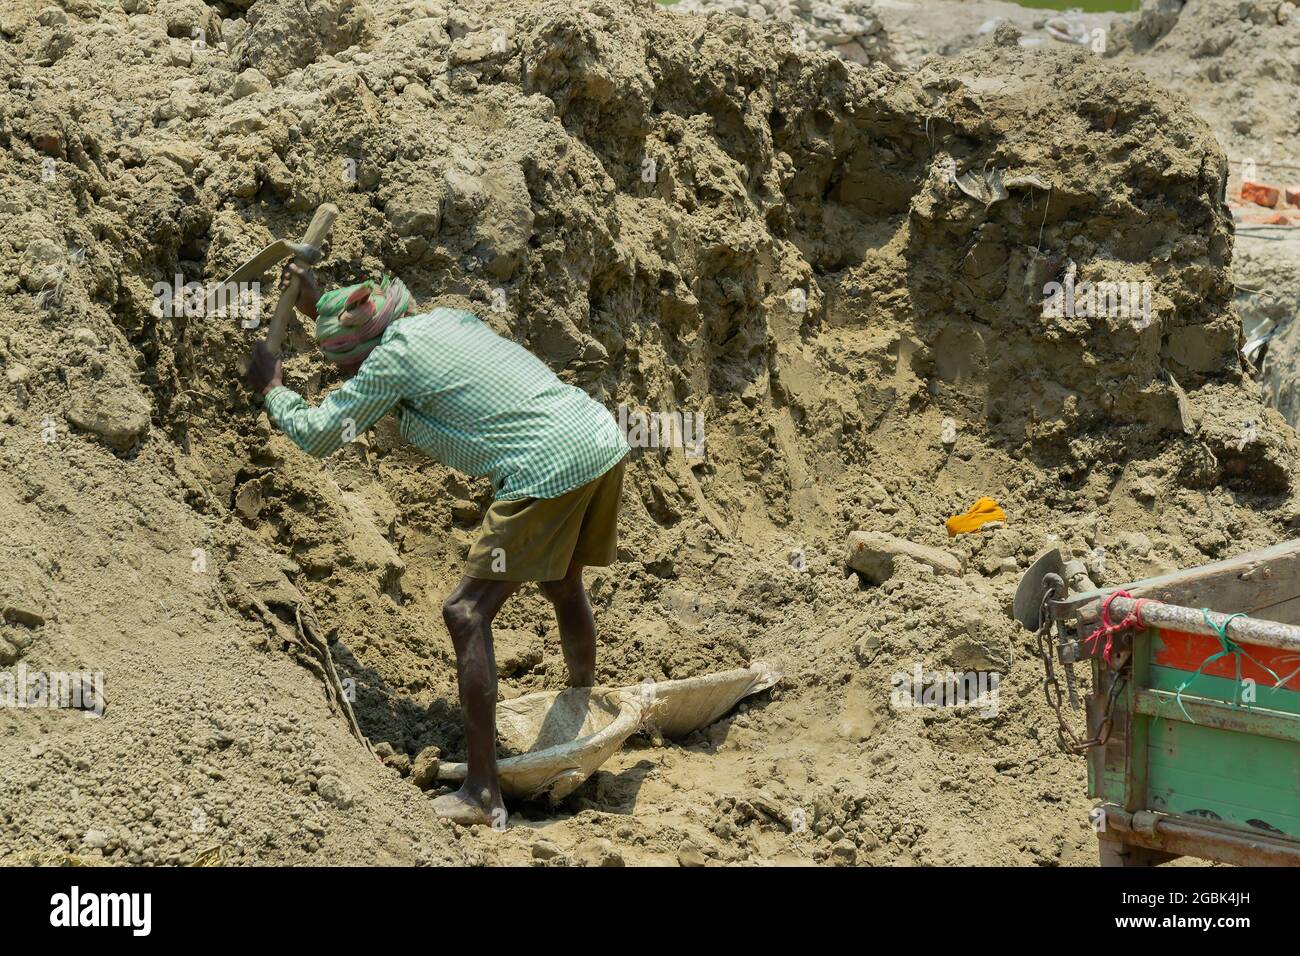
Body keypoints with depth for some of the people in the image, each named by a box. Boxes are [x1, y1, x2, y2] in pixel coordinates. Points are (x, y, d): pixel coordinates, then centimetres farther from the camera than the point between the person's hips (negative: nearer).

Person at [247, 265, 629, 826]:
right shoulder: (443, 319, 21)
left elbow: (318, 436, 7)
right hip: (606, 444, 9)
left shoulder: (391, 359, -3)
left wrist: (272, 389, 23)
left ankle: (482, 795, -8)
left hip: (549, 472, -9)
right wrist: (319, 307, 45)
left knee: (467, 612, -5)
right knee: (562, 586, 31)